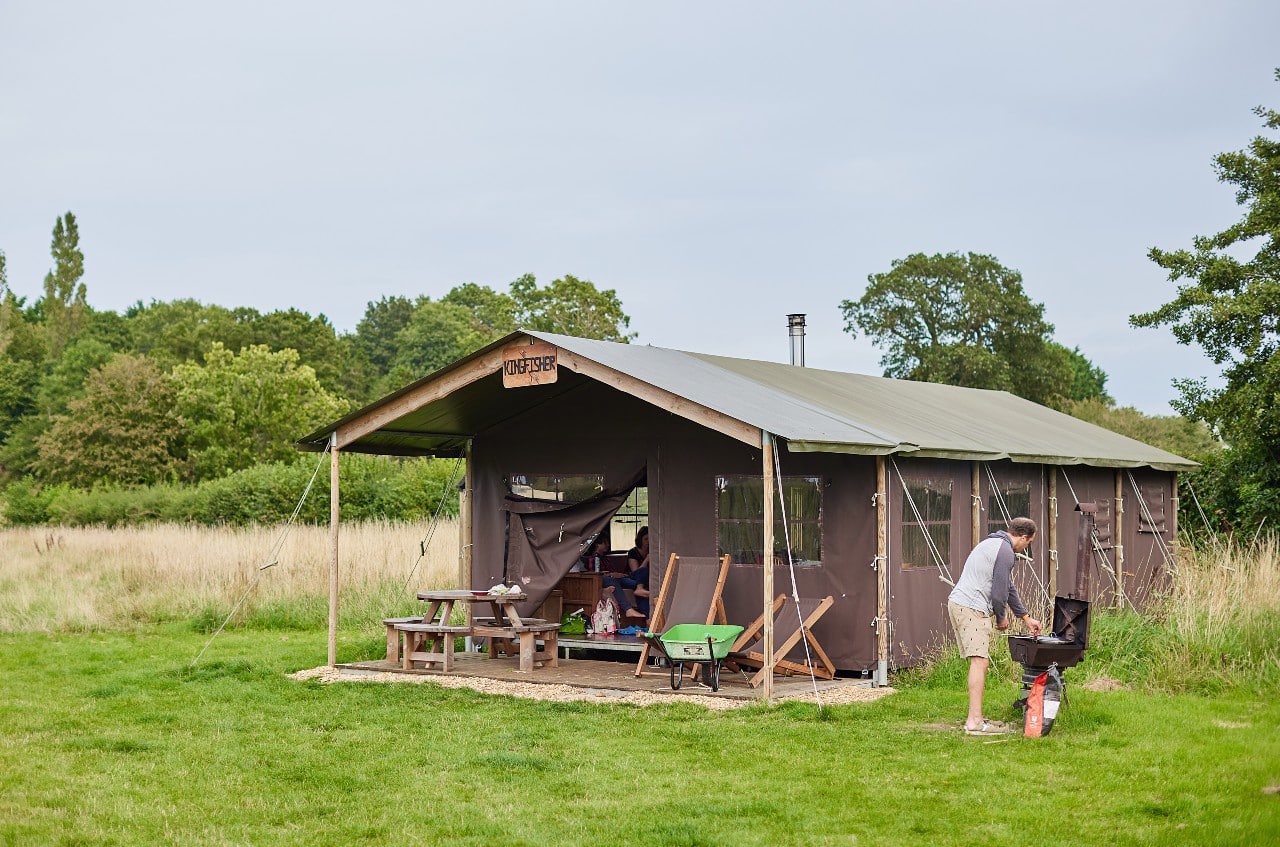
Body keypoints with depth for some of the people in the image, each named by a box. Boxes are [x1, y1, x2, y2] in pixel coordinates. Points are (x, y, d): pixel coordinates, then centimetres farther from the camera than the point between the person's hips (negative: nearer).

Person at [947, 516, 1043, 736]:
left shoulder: (992, 543, 24)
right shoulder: (1005, 553, -10)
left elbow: (1007, 587, 31)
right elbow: (999, 592, -11)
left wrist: (1026, 617, 35)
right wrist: (1001, 618, 8)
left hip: (957, 603, 10)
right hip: (972, 608, -10)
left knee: (978, 662, 12)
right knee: (979, 661, -13)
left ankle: (976, 718, 14)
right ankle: (974, 722, -18)